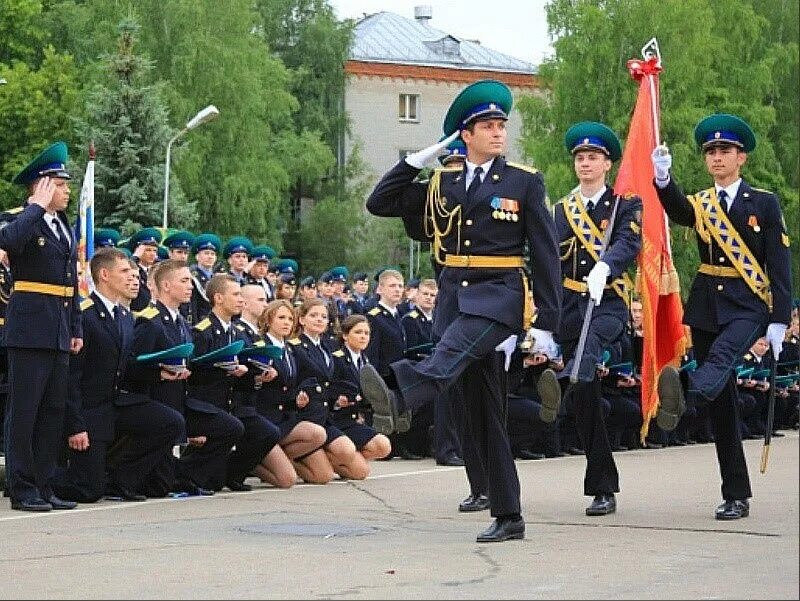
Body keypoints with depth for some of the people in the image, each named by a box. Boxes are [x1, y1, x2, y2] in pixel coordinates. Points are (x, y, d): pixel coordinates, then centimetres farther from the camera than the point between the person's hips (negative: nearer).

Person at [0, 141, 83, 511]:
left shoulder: (65, 227, 17)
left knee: (53, 411, 10)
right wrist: (37, 206, -19)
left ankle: (44, 486, 16)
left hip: (60, 332, 8)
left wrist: (76, 329, 14)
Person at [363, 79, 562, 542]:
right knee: (485, 412, 3)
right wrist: (419, 159, 6)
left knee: (455, 349, -36)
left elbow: (546, 255, 1)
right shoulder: (443, 184, 15)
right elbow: (379, 204, 13)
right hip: (455, 295, 5)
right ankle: (508, 517, 7)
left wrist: (547, 324, -5)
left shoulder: (525, 182, 3)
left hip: (500, 295, -5)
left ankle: (397, 399, -66)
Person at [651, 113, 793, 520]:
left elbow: (779, 265, -2)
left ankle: (683, 398, -66)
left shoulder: (764, 203, 2)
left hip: (747, 306, -4)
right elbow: (676, 210, -15)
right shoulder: (699, 204, 10)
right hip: (706, 305, 4)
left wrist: (780, 321, -9)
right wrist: (663, 180, -36)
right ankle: (736, 496, 8)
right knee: (721, 405, 3)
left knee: (722, 353, -36)